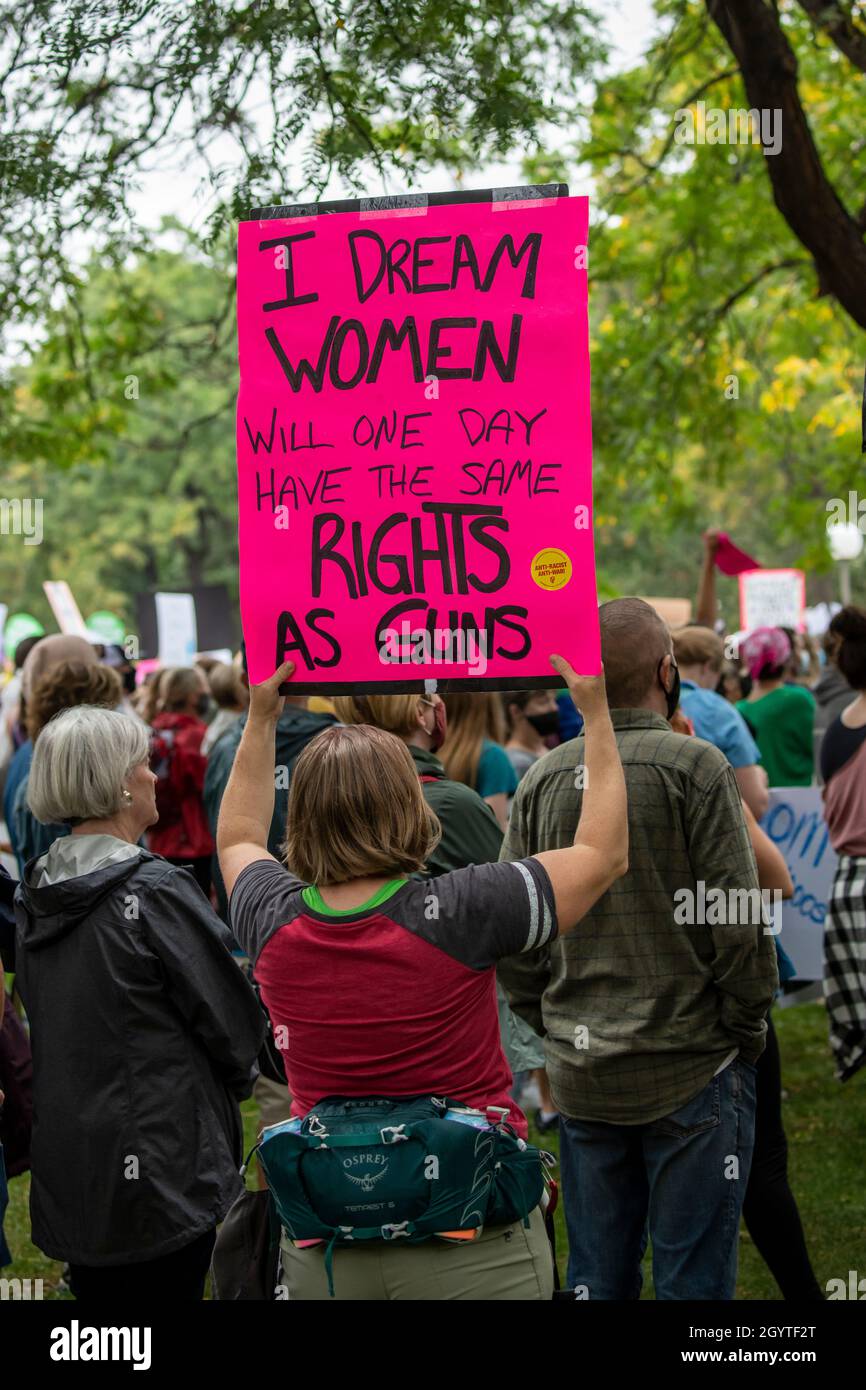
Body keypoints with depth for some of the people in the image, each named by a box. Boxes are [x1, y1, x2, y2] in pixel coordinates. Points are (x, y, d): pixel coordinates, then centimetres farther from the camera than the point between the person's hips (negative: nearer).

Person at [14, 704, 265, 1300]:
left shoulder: (35, 894, 6)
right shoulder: (157, 891, -17)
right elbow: (234, 1026, -10)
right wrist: (237, 1079, 11)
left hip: (65, 1177, 7)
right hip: (157, 1173, -7)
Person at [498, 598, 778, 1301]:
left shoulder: (542, 780, 3)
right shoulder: (694, 766, -11)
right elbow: (738, 925, -12)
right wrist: (747, 1032, 1)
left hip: (581, 1076, 5)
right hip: (691, 1068, -5)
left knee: (597, 1276, 13)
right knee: (693, 1278, 3)